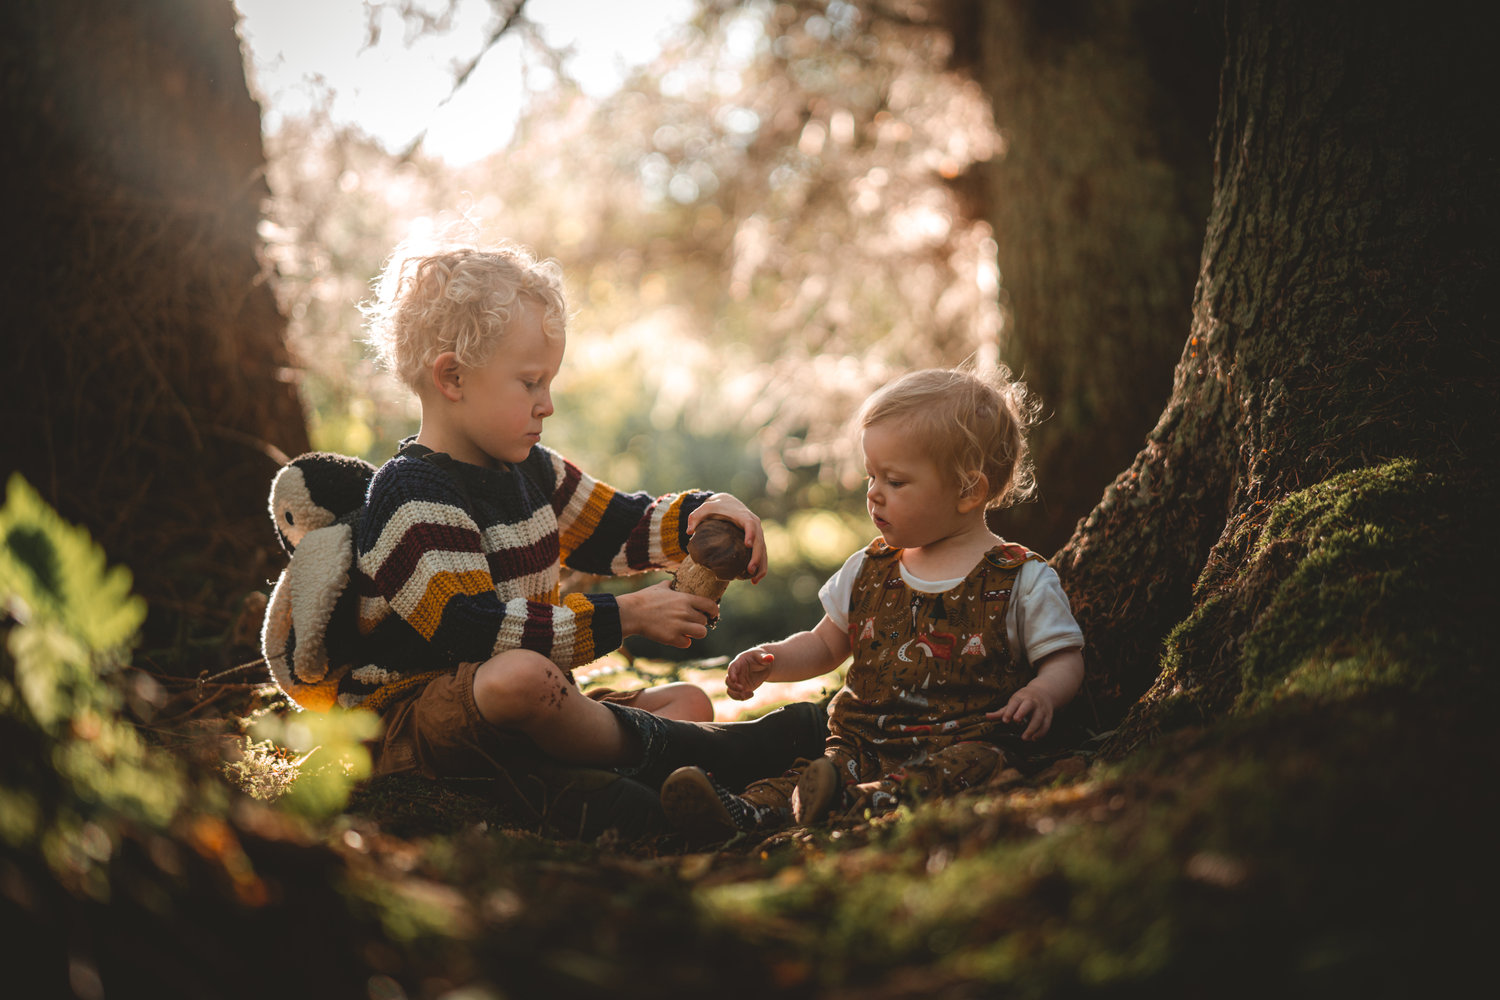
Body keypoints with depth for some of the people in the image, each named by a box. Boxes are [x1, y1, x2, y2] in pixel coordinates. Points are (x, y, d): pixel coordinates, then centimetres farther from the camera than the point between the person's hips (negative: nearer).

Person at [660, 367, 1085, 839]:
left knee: (977, 766, -37)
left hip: (962, 743, -4)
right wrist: (769, 659, 8)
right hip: (869, 742, 5)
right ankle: (743, 811, -49)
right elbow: (825, 644, 26)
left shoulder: (1021, 580, 2)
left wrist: (1042, 692, -20)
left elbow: (1065, 658, 3)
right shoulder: (868, 571, 17)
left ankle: (857, 804, -59)